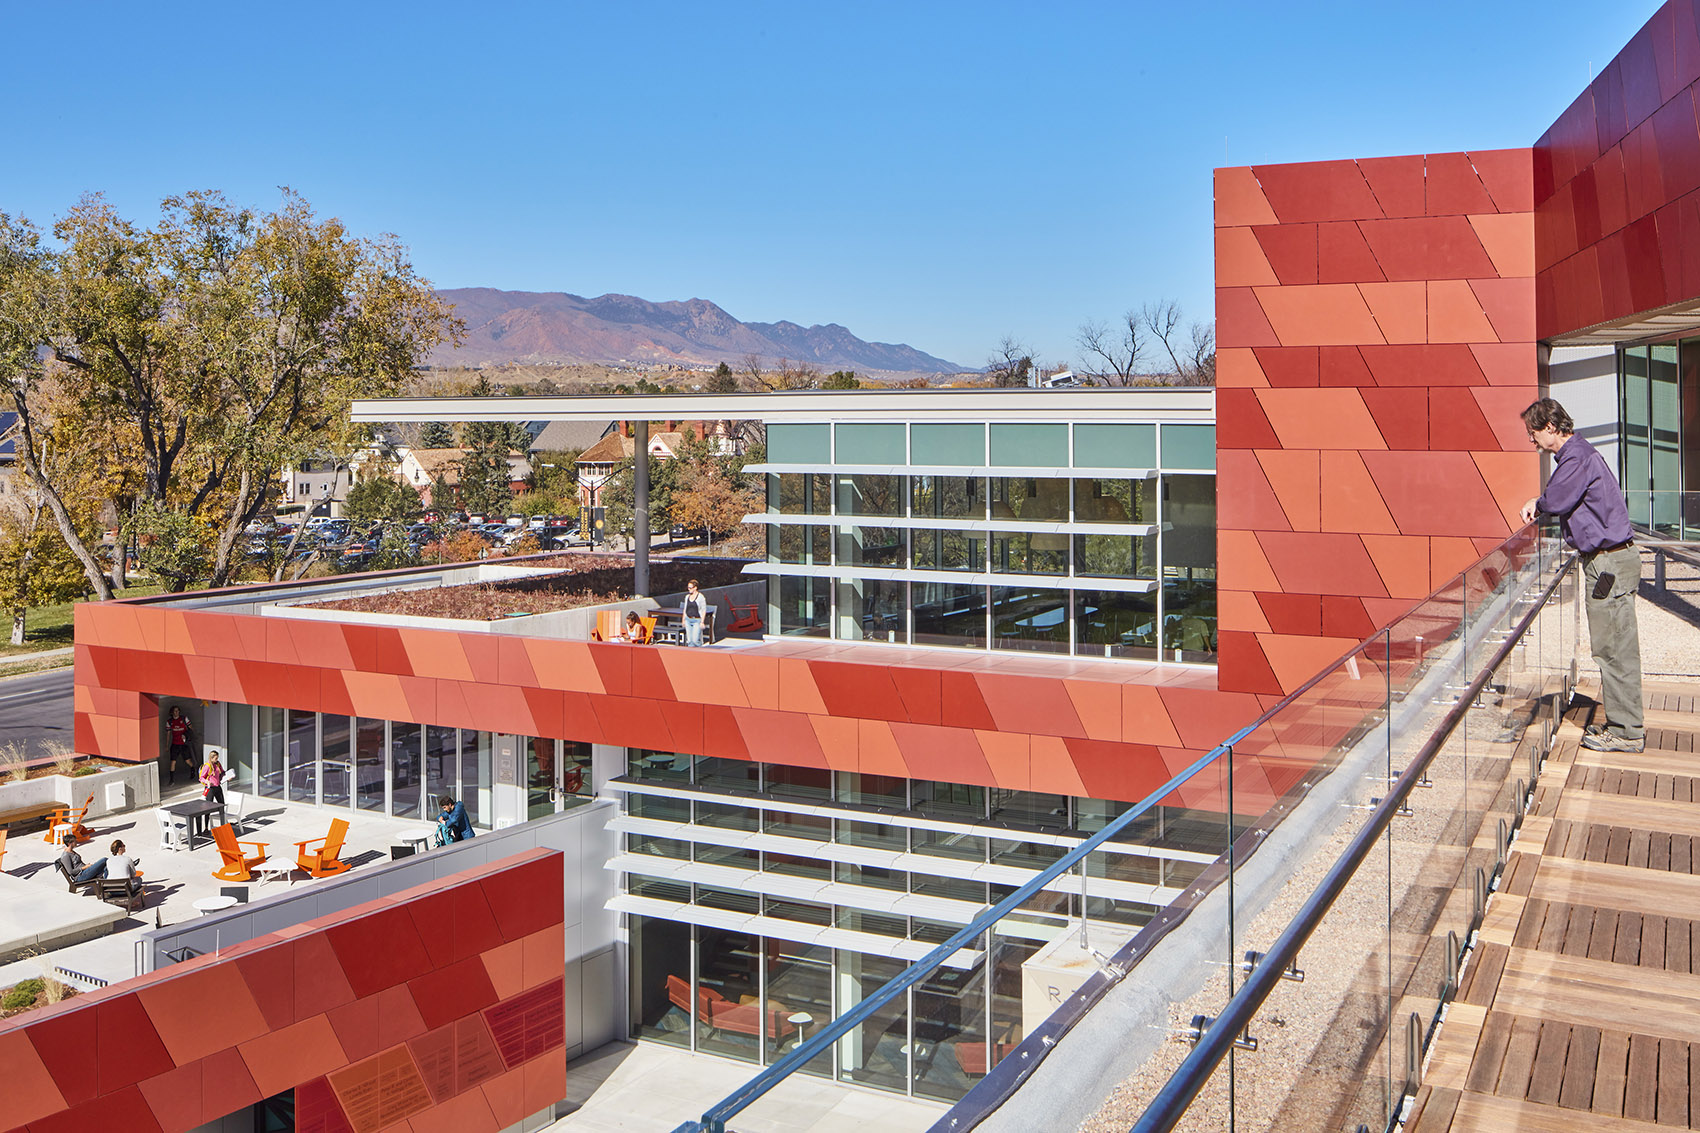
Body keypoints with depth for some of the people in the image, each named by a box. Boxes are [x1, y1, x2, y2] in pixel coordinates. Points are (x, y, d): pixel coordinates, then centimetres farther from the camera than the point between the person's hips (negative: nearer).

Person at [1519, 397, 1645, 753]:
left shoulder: (1577, 457, -16)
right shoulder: (1578, 453, 16)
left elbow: (1556, 501, -20)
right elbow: (1563, 499, 21)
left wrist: (1536, 504, 1)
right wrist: (1539, 504, 4)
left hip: (1609, 561, -10)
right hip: (1612, 559, 10)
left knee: (1613, 648, -5)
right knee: (1617, 646, 14)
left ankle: (1625, 732, 0)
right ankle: (1625, 724, 21)